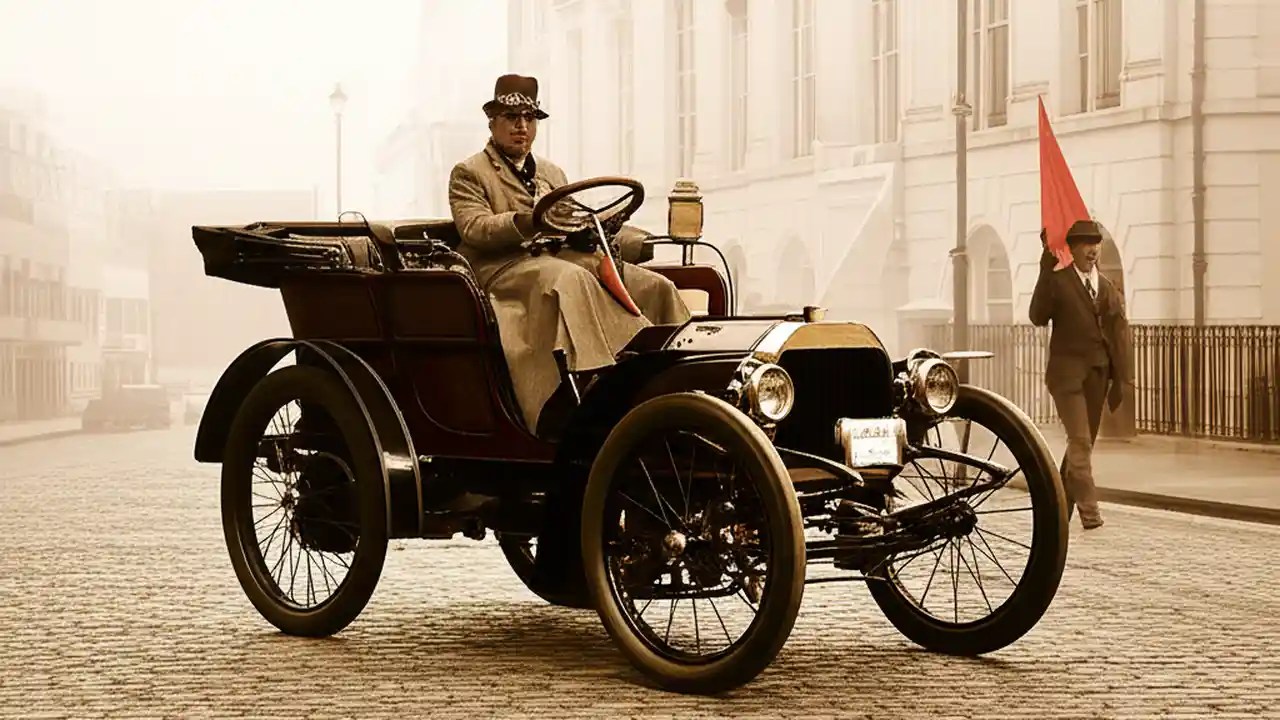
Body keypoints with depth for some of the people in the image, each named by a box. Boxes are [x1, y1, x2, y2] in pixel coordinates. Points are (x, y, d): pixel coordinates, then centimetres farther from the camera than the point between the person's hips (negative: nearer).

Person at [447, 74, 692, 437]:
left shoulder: (551, 173, 30)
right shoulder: (469, 173, 10)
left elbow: (575, 226, 21)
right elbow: (473, 227, -7)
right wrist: (524, 222, -26)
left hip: (562, 258, 6)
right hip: (503, 267, -6)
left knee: (654, 286, -14)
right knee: (569, 278, -40)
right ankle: (598, 378, -52)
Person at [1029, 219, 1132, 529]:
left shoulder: (1107, 287, 13)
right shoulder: (1057, 279, -3)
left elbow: (1118, 334, 13)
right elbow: (1039, 317, -16)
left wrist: (1121, 376, 7)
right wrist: (1046, 270, -23)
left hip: (1098, 372, 6)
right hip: (1067, 370, -6)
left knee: (1084, 442, 9)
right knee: (1080, 441, -14)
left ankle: (1061, 505, 20)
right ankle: (1089, 509, -17)